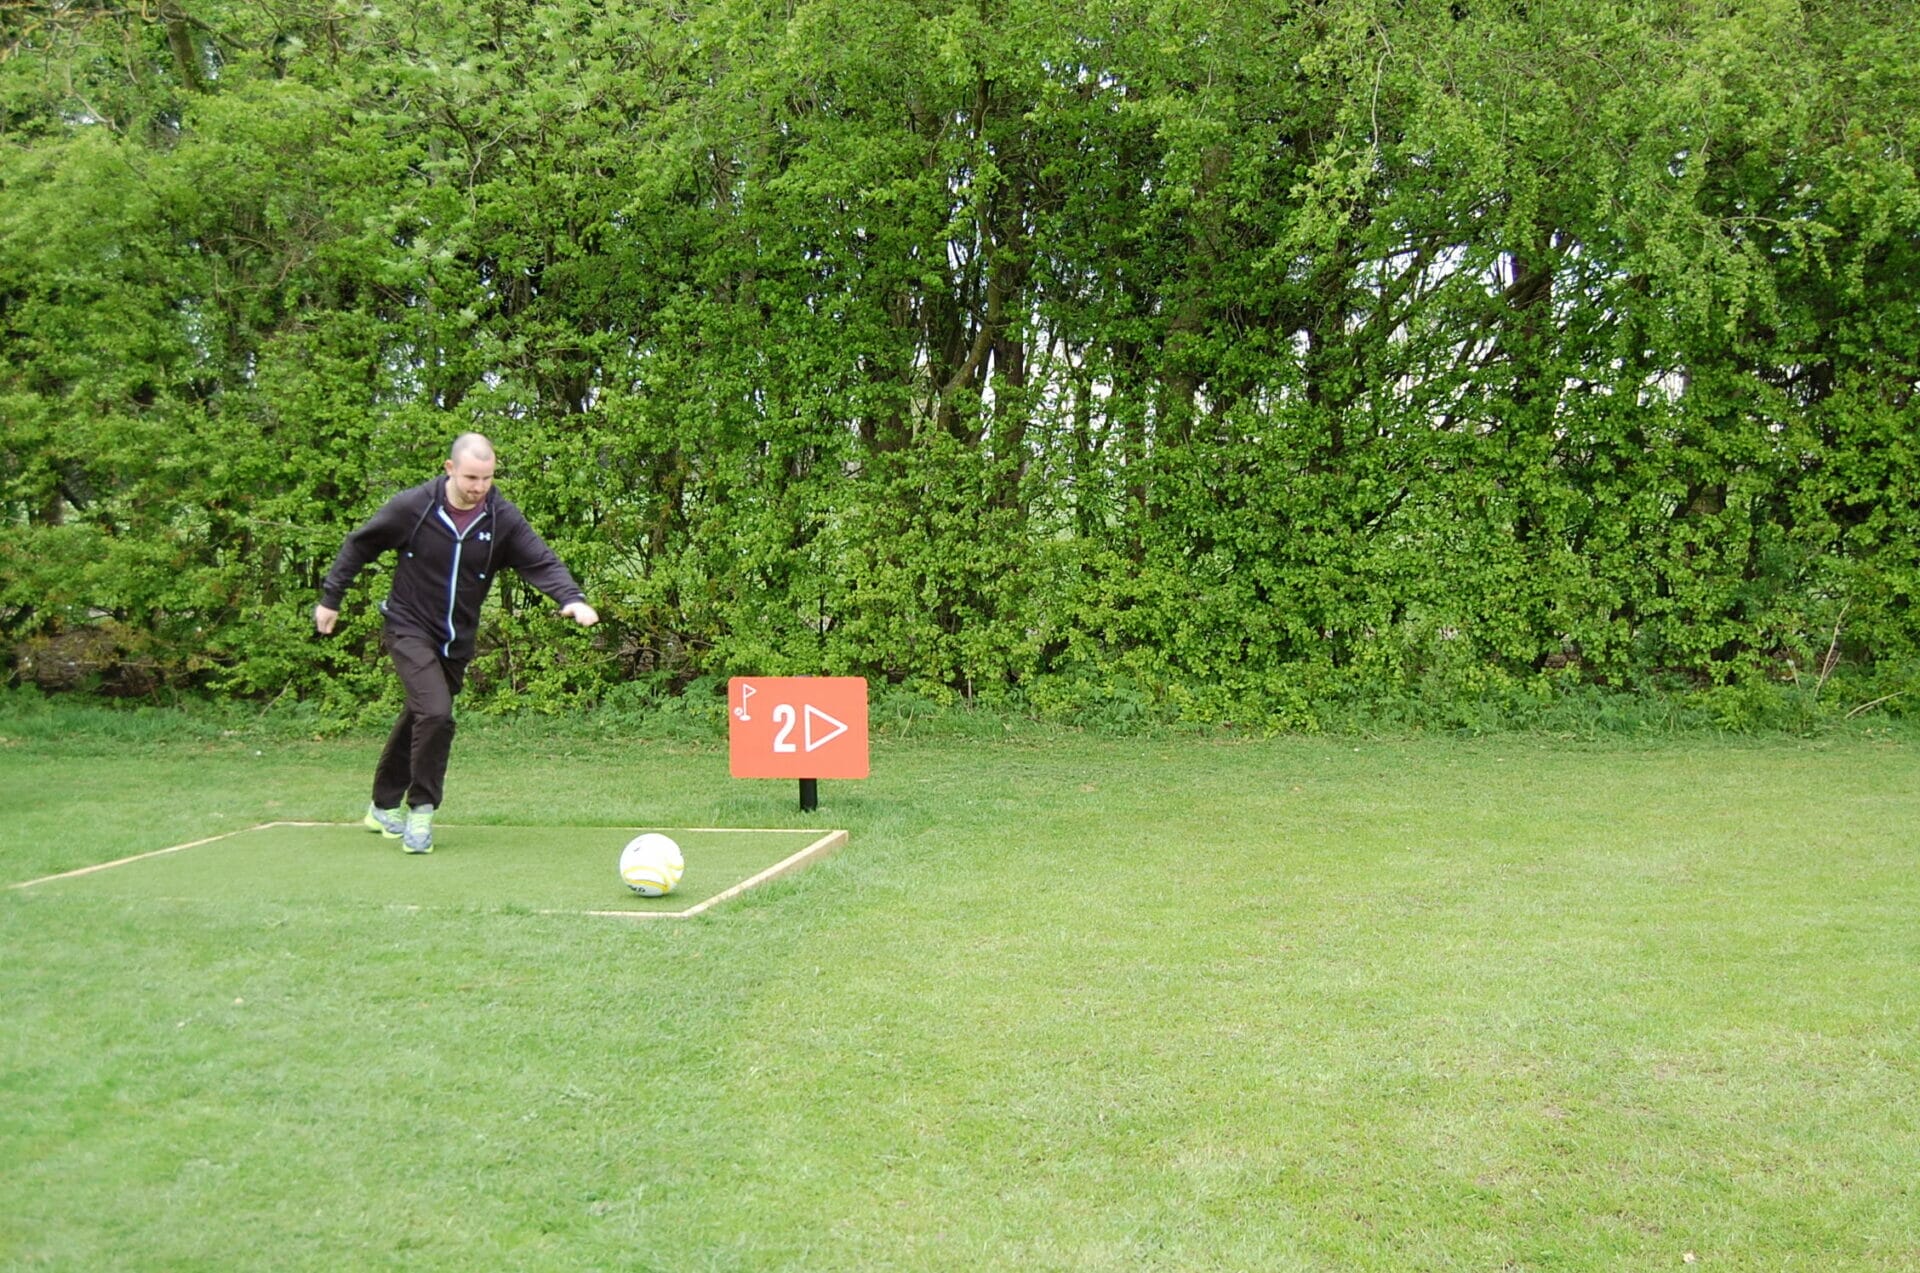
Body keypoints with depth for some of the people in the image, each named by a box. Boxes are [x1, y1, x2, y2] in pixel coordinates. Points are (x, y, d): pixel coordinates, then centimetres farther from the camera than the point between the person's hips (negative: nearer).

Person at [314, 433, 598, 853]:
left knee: (420, 717, 15)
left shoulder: (503, 519, -9)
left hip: (456, 641, 4)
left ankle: (384, 807, 33)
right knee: (436, 713, -21)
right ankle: (421, 809, -5)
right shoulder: (412, 507, -14)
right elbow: (359, 546, -1)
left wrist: (571, 597, -34)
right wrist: (331, 598, 4)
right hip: (409, 628, -4)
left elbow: (541, 562, -15)